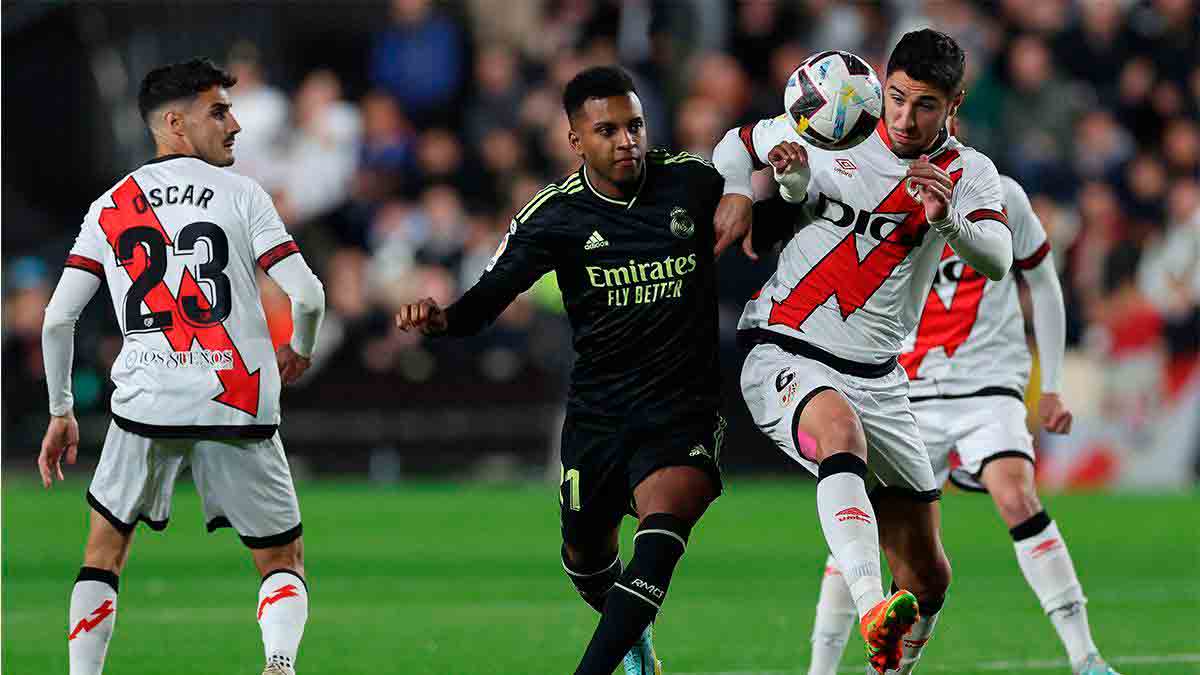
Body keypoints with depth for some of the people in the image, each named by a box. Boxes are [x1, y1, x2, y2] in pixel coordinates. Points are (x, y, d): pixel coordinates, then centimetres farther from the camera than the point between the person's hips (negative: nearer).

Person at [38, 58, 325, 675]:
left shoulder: (110, 207, 10)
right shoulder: (240, 194, 2)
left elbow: (58, 317, 4)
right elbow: (307, 294, -6)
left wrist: (60, 412, 15)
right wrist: (299, 351, 16)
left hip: (145, 407, 2)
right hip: (239, 408, -1)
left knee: (104, 552, 19)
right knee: (282, 563, 10)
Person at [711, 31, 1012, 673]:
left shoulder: (969, 175, 2)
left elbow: (996, 263, -18)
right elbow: (737, 145, 18)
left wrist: (948, 219, -38)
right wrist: (738, 198, -2)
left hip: (877, 378, 4)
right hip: (784, 354, -4)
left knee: (928, 578, 3)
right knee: (839, 427, -39)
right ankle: (873, 615, -57)